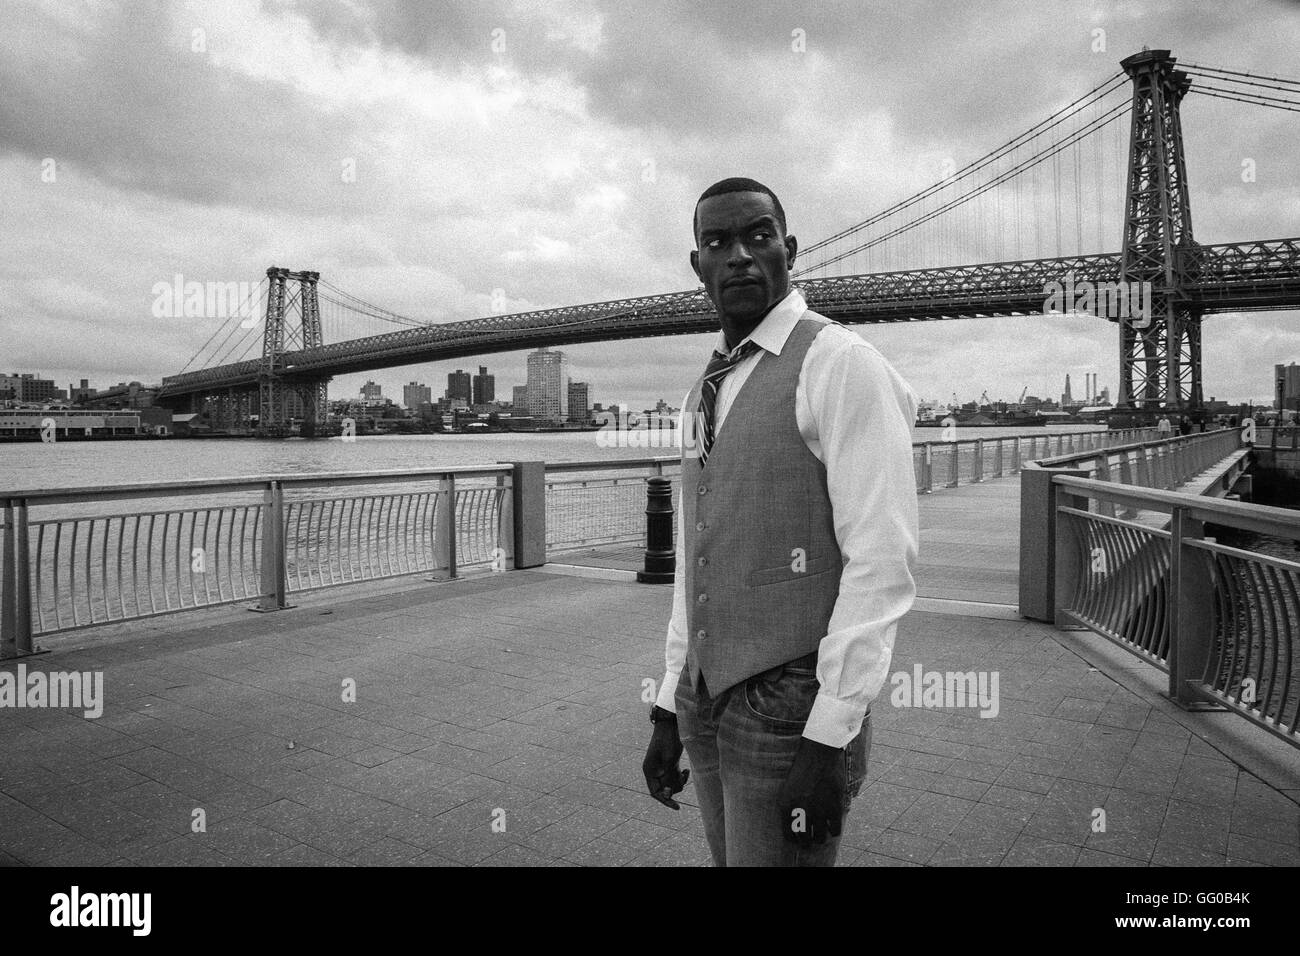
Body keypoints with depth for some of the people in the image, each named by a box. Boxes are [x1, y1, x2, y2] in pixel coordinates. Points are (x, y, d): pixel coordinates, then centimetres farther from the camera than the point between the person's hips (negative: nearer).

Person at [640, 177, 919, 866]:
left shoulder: (841, 365, -12)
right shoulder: (706, 395, 12)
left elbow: (882, 560, -18)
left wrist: (830, 740, -20)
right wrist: (669, 709, 14)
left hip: (794, 709, -7)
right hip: (706, 700, 7)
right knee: (733, 856, 20)